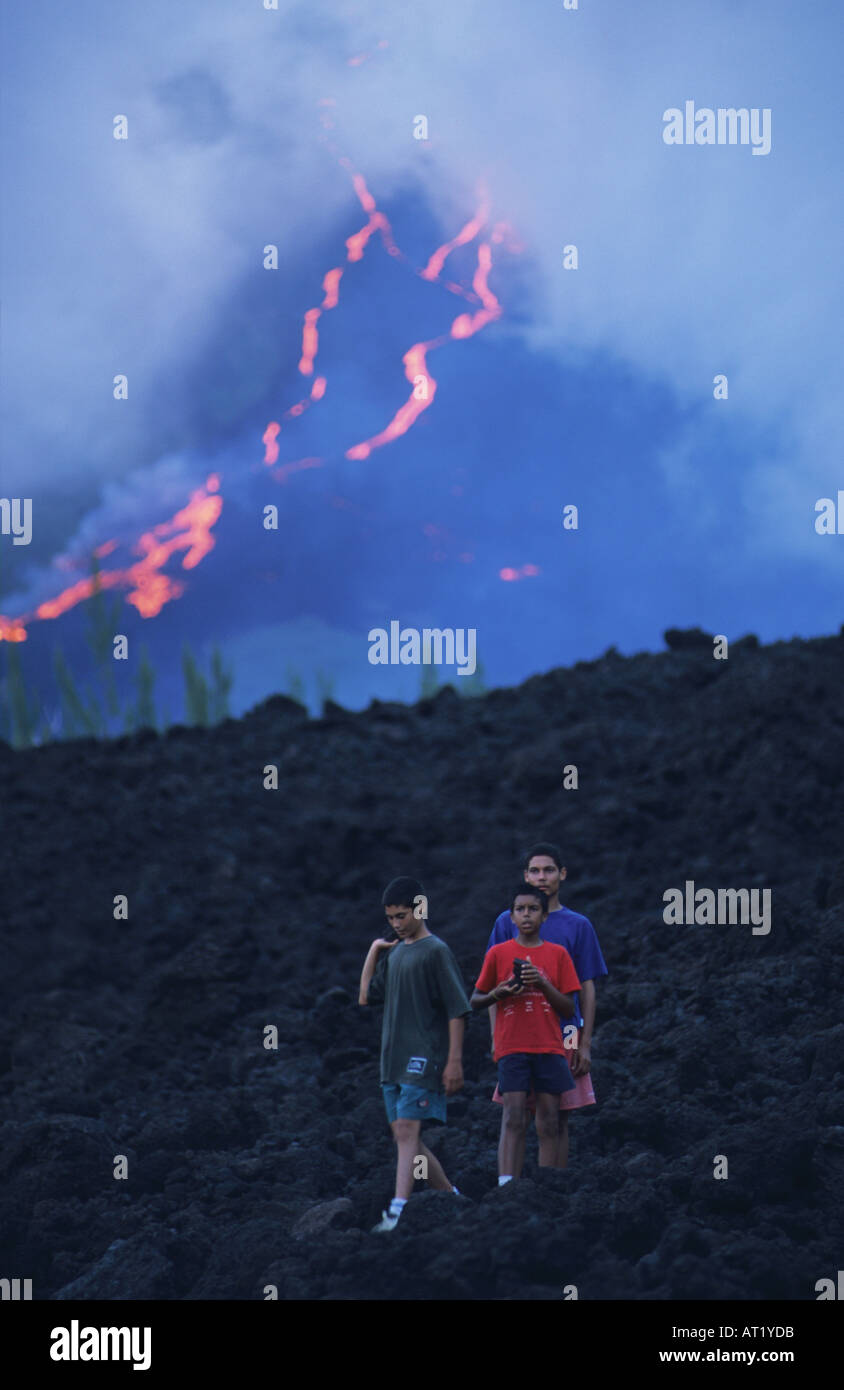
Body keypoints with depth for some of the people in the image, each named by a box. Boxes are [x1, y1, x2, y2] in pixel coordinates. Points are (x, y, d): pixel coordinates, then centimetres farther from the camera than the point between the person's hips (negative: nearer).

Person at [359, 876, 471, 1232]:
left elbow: (457, 1009, -9)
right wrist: (373, 951, 13)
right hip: (393, 1059, 8)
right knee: (404, 1136, 9)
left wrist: (455, 1060, -14)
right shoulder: (393, 952, 15)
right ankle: (450, 1196, 21)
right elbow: (366, 997, 20)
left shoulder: (436, 951, -7)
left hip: (424, 1056, -8)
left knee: (407, 1130, -17)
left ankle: (398, 1210, -24)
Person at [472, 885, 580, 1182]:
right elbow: (475, 1001, 11)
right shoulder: (498, 953, 6)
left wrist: (543, 984, -10)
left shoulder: (558, 954, 8)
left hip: (549, 1048, 2)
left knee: (549, 1124, 0)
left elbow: (568, 1009, 5)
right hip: (512, 1046, -2)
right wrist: (498, 994, -10)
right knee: (513, 1120, -11)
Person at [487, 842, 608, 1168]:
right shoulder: (507, 922, 7)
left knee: (558, 1120, 4)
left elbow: (587, 988, 7)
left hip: (564, 1036, 0)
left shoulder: (577, 925, 6)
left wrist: (585, 1044, 0)